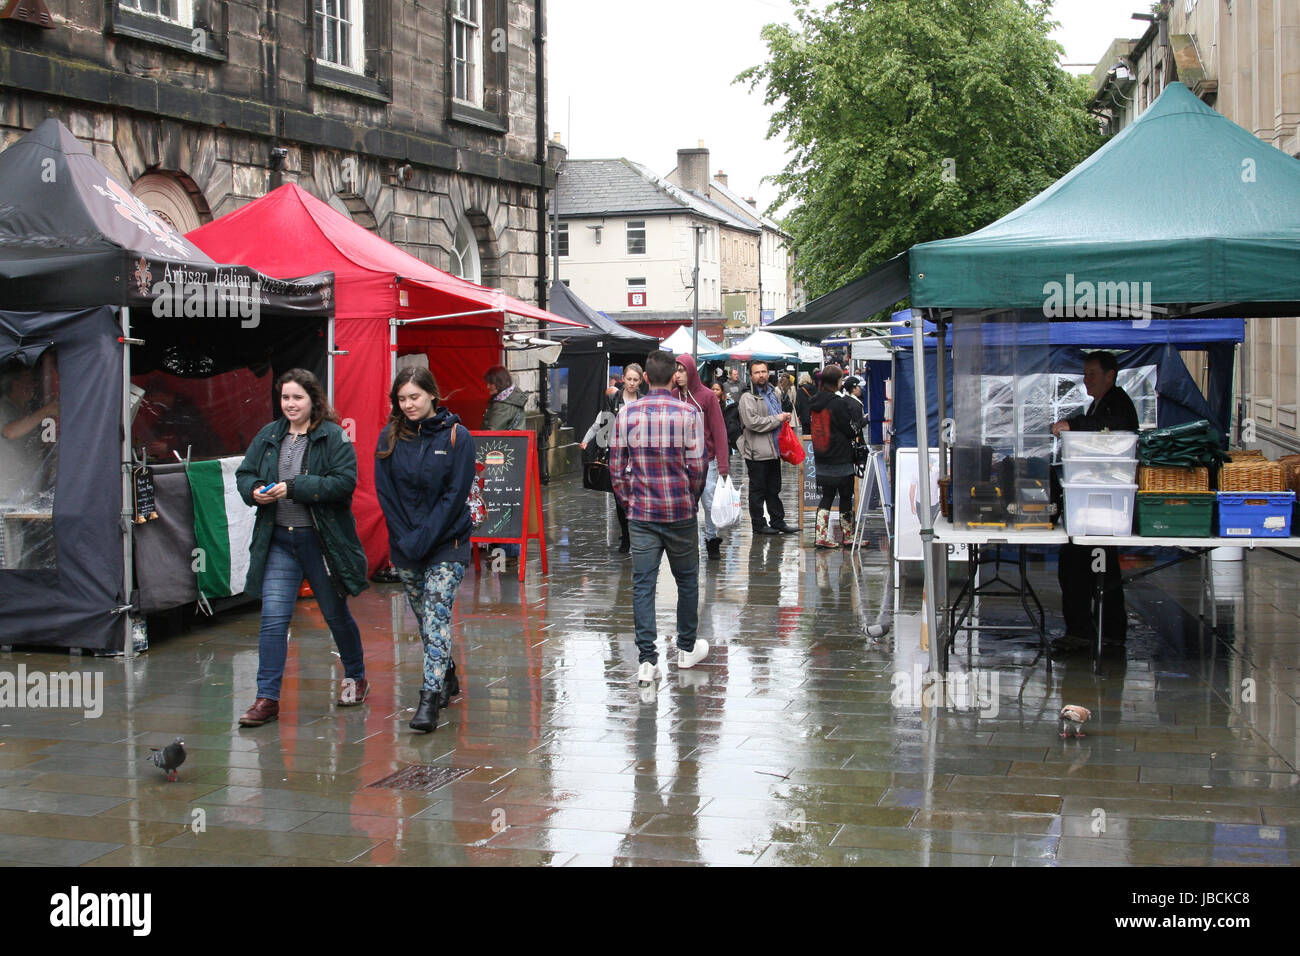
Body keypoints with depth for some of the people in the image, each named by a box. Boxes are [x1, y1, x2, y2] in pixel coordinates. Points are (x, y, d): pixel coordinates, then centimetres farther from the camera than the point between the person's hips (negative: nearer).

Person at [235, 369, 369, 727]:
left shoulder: (334, 437, -8)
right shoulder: (268, 436, 8)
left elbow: (344, 481, -19)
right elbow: (244, 473, 14)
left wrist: (294, 488, -25)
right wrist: (254, 491, -10)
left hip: (321, 540, -3)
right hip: (278, 540, 3)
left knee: (336, 614, 13)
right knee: (273, 618, -6)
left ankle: (356, 678, 35)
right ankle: (267, 698, -4)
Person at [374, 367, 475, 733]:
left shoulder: (457, 437, -7)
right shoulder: (390, 438, 2)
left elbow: (456, 494, -10)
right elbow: (385, 493, 1)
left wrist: (424, 538, -16)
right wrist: (405, 539, -9)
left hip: (447, 543, -4)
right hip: (404, 546, 4)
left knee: (436, 616, -13)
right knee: (424, 618, 12)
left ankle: (431, 697, -16)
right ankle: (448, 679, 30)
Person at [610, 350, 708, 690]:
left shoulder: (627, 414, -1)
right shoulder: (689, 414, -8)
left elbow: (616, 466, 1)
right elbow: (698, 465, -8)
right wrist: (692, 499, 9)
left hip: (641, 512, 1)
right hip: (680, 511, -1)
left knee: (643, 584, 1)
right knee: (686, 579, 16)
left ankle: (647, 660, -5)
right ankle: (687, 648, 28)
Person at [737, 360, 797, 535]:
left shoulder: (772, 393, 16)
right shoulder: (748, 397, -11)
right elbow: (752, 422, -23)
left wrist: (785, 417, 9)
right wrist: (776, 419, -17)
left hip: (774, 450, 8)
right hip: (757, 452, -8)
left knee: (774, 488, 15)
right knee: (758, 489, 0)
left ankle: (778, 522, 22)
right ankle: (758, 524, 7)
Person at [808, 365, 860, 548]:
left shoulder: (814, 402, 6)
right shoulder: (841, 402, -16)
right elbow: (853, 429, -12)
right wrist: (861, 424, 9)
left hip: (821, 460, 6)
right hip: (841, 460, -6)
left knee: (827, 497, 11)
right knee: (846, 497, 6)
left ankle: (821, 536, 4)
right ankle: (849, 536, 13)